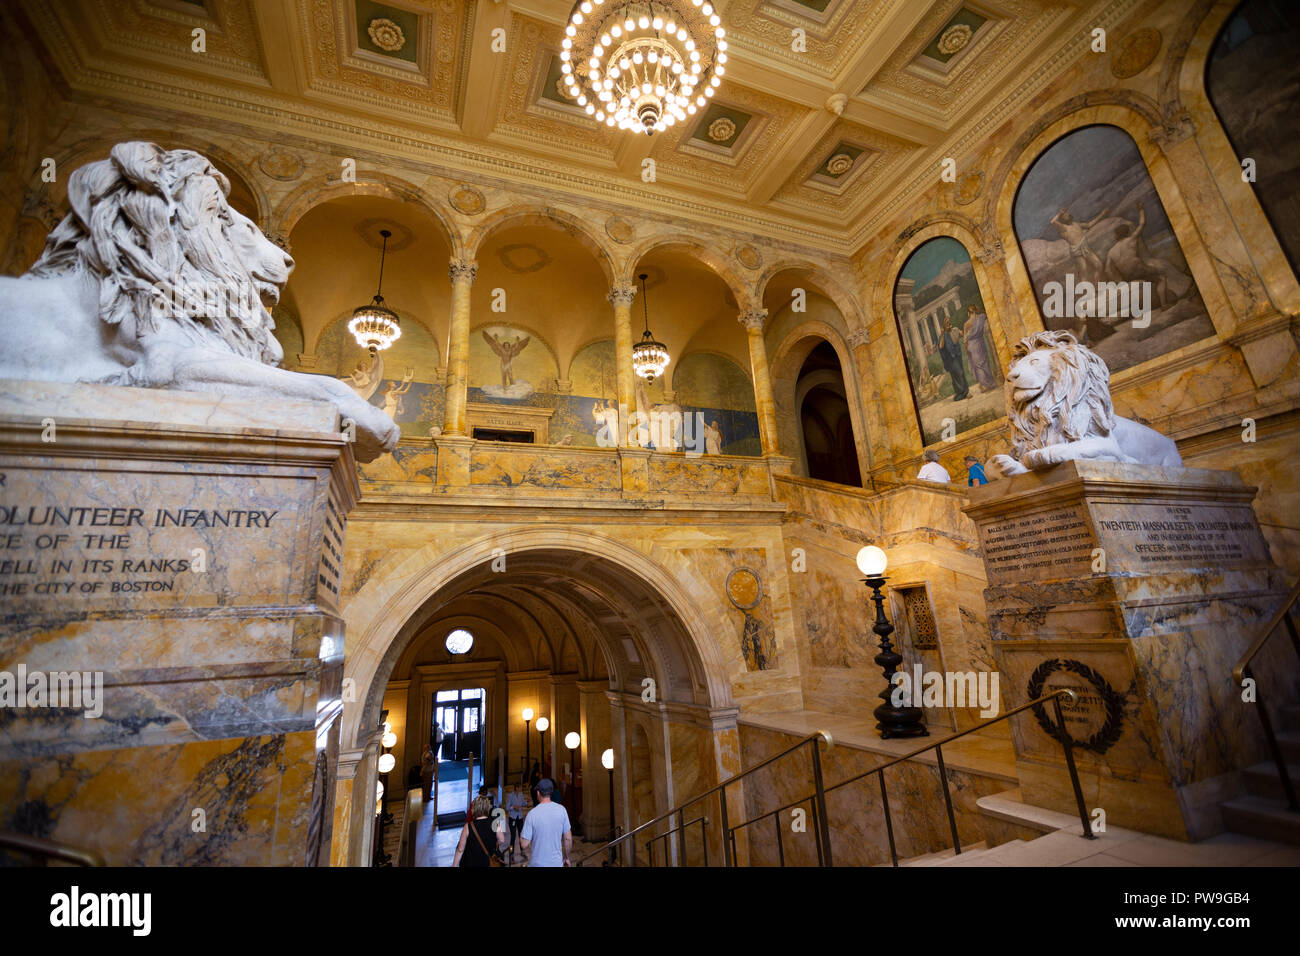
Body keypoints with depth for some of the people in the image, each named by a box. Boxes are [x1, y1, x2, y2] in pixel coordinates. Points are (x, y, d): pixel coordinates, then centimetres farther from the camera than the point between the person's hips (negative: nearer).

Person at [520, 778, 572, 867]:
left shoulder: (532, 814, -18)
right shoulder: (562, 810, -10)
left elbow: (524, 844, -14)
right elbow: (568, 838, -4)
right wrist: (566, 857, 12)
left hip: (538, 863, -2)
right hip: (557, 862, 2)